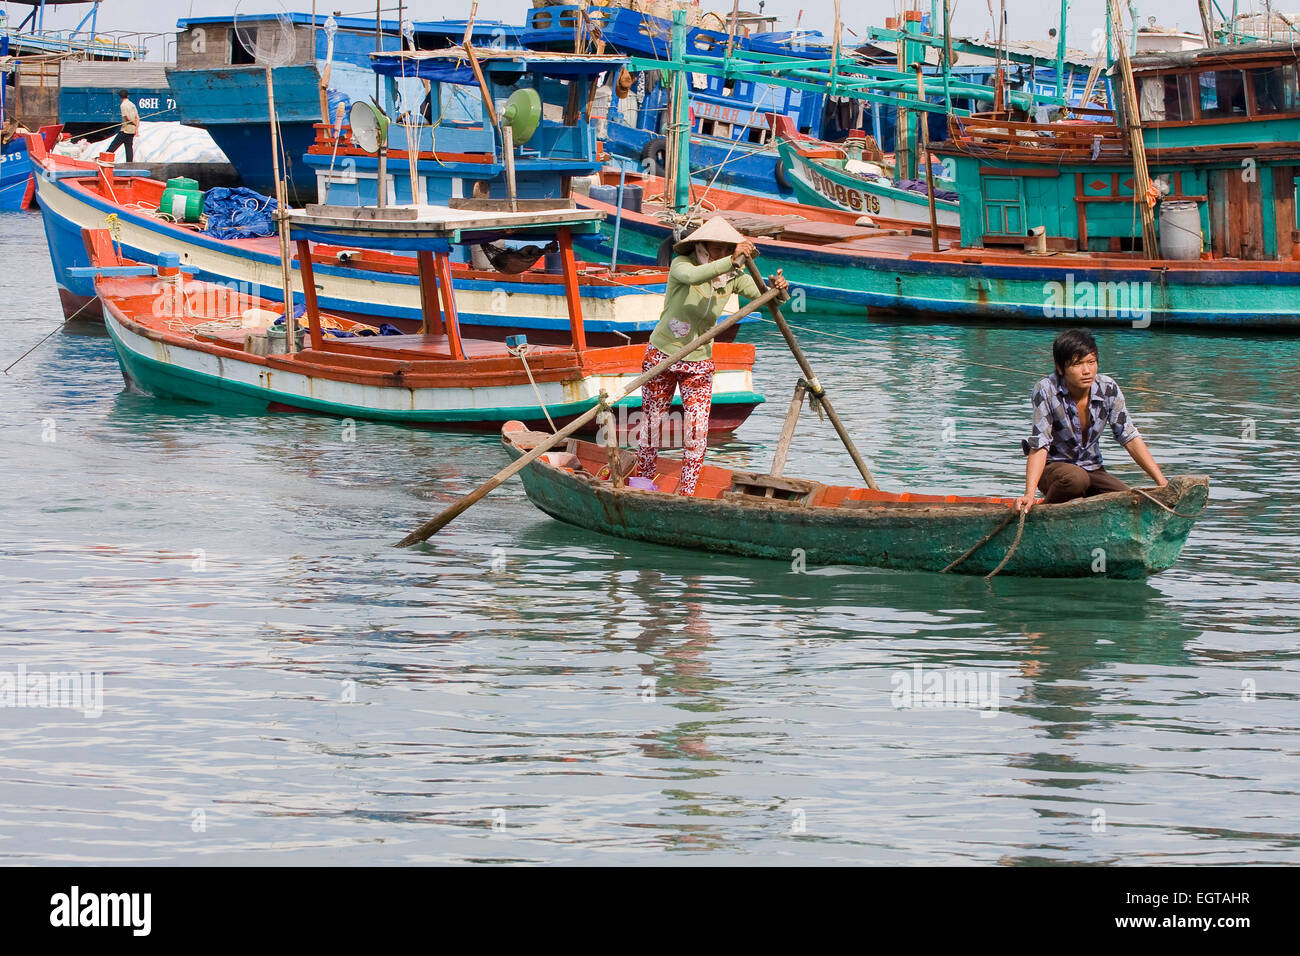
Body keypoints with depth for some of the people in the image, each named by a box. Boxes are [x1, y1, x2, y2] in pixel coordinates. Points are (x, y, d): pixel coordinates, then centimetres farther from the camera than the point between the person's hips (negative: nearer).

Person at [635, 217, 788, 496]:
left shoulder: (733, 276, -6)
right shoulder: (681, 264, -19)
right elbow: (693, 276, -43)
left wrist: (776, 287, -35)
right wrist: (731, 261, -55)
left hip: (699, 363, 2)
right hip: (661, 356, -2)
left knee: (697, 430, -7)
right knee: (651, 419, 13)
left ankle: (686, 491, 5)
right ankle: (643, 480, 33)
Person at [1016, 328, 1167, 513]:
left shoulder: (1108, 389, -10)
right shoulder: (1046, 390, -20)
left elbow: (1130, 438, -7)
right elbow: (1039, 446, -25)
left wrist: (1163, 483, -14)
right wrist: (1029, 493, -39)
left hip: (1092, 468, 4)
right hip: (1054, 468, -4)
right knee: (1076, 478, -37)